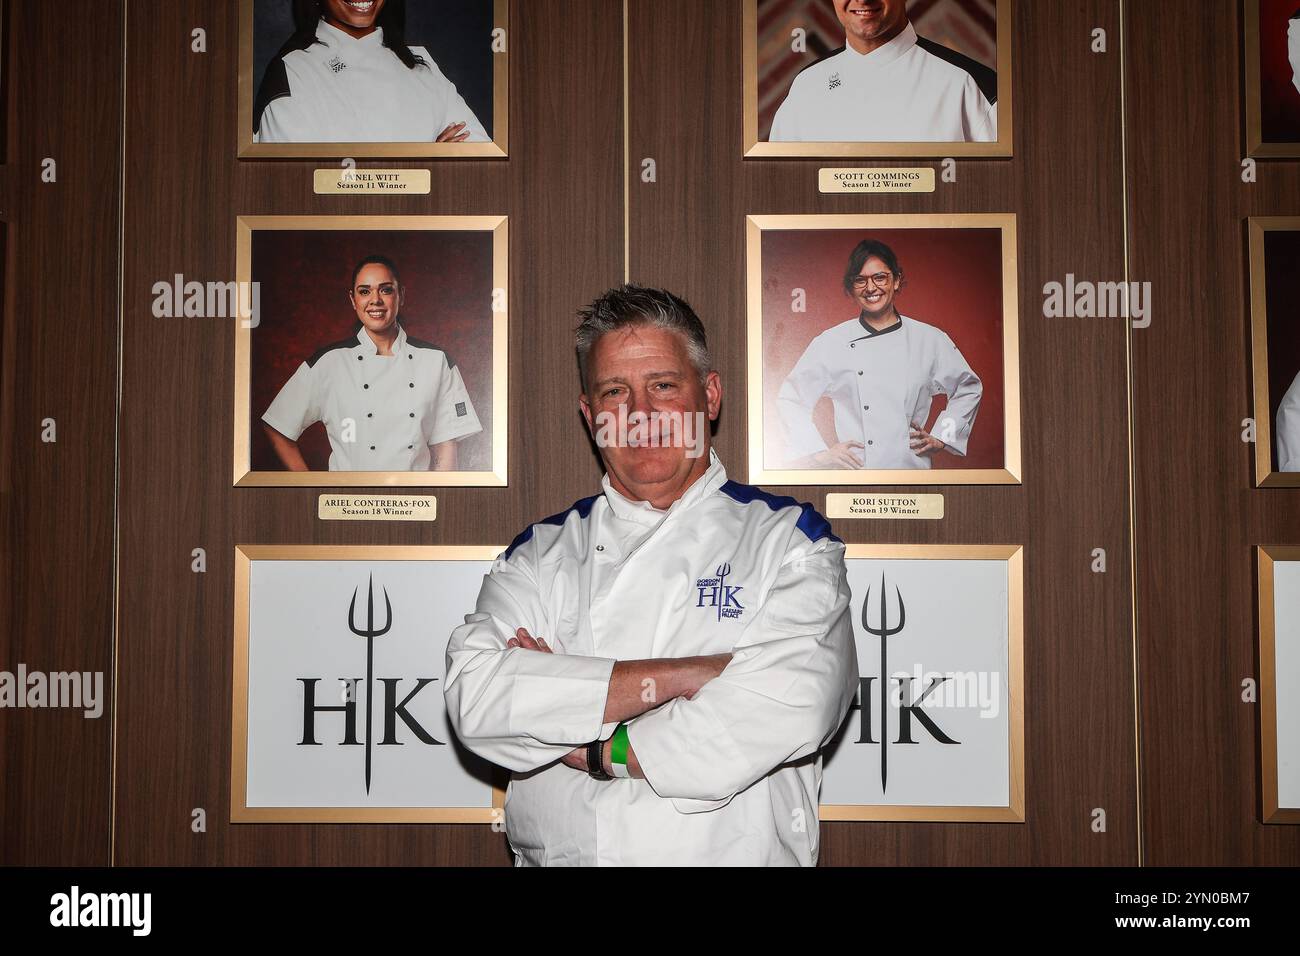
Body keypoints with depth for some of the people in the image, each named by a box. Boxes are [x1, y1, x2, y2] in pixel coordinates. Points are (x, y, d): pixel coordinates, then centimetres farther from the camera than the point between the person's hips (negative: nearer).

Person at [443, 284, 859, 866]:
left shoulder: (789, 540, 4)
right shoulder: (543, 552, 10)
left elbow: (791, 709, -11)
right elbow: (474, 698, -6)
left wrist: (597, 749, -6)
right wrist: (681, 675, -12)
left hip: (733, 857, -2)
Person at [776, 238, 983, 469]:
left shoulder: (930, 339, 5)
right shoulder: (831, 342, 1)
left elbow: (969, 388, 18)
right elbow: (790, 400, 8)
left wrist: (941, 438, 10)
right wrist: (819, 453, 1)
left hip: (912, 465, 1)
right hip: (855, 467, -1)